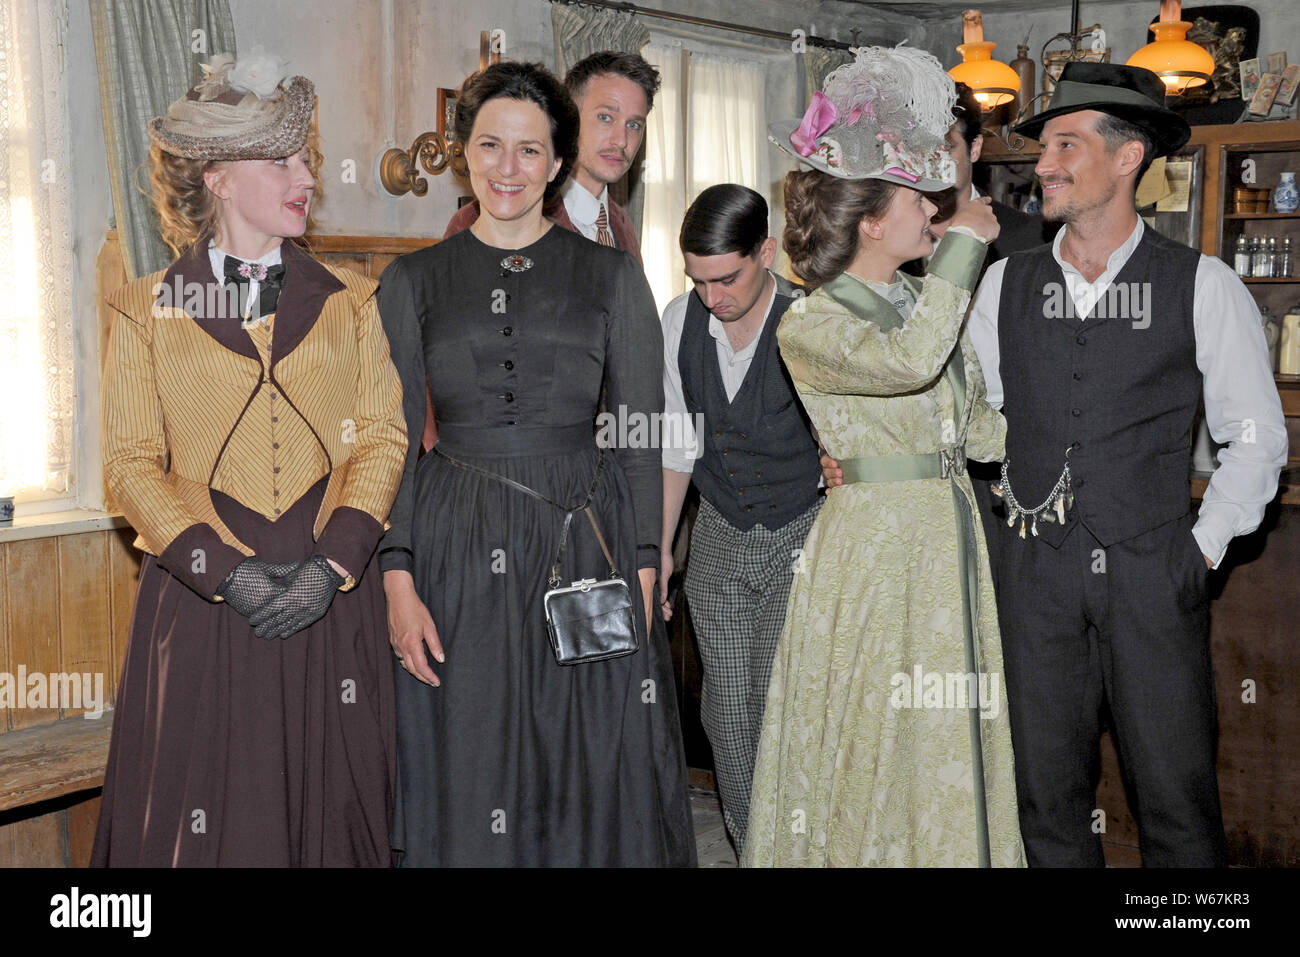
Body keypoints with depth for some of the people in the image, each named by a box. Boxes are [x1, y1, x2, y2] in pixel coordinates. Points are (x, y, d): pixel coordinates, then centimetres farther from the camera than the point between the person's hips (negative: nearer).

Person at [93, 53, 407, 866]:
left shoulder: (348, 301, 10)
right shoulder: (148, 310, 6)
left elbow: (383, 438, 4)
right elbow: (132, 464, 1)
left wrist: (335, 563, -10)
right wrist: (222, 568, -13)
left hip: (333, 600, 2)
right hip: (201, 599, -1)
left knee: (329, 799, 5)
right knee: (209, 810, 3)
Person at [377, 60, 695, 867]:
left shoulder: (613, 277, 6)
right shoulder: (413, 282, 8)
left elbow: (642, 443, 3)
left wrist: (641, 582, -5)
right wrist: (398, 583, -5)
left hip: (584, 550, 0)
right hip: (455, 557, 1)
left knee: (592, 782, 5)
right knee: (465, 783, 5)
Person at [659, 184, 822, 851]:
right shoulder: (680, 320, -3)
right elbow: (678, 441, 7)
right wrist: (660, 545, 11)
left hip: (804, 539, -4)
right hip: (719, 540, 4)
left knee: (783, 712, -7)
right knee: (726, 710, 6)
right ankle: (747, 849, 22)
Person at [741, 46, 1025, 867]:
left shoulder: (925, 299, 10)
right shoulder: (810, 326, -12)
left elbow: (978, 424, 14)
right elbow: (908, 362, -31)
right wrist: (964, 244, -20)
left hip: (950, 536, 7)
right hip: (874, 544, -7)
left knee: (949, 740, 13)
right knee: (877, 740, 2)